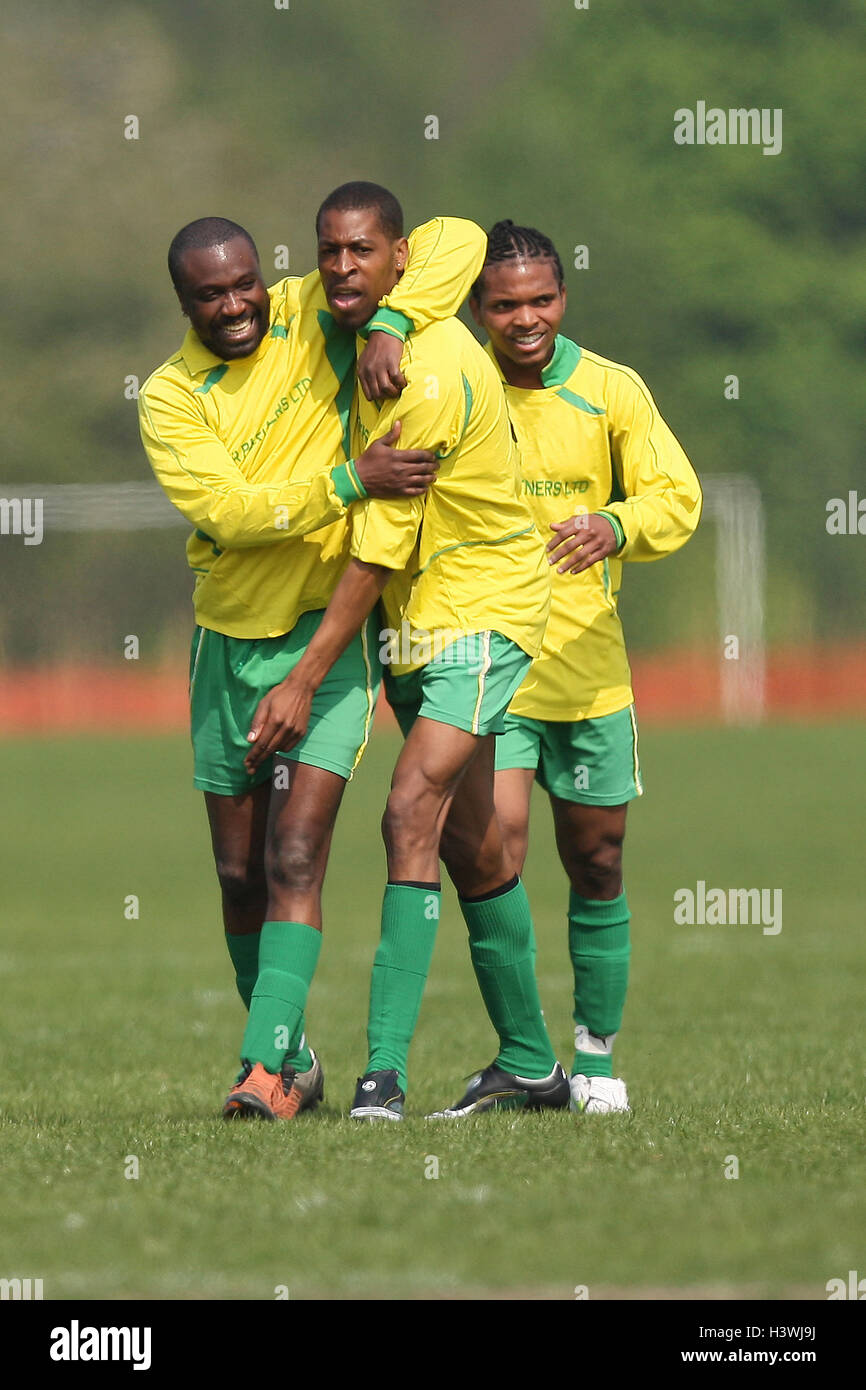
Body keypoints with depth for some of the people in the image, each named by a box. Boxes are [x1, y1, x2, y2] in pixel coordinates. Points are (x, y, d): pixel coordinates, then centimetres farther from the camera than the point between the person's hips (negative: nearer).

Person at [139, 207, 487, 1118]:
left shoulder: (316, 316, -4)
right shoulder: (170, 396, -4)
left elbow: (456, 241, -5)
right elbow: (224, 510, -18)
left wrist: (391, 322, -21)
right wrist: (350, 480, -26)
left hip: (329, 631, -3)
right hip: (227, 640, 3)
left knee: (293, 862, -14)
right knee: (239, 874, 11)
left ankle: (267, 1065, -17)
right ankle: (293, 1056, 29)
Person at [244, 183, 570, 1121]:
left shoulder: (429, 376, -23)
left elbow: (379, 551, -22)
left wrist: (306, 678, -20)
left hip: (479, 614, -10)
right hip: (416, 620, 10)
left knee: (412, 814, -21)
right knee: (470, 846, 13)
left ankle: (384, 1071, -25)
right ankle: (528, 1062, 24)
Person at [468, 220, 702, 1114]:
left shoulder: (612, 392, -1)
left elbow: (676, 496, -4)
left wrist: (617, 524, -25)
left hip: (589, 666, 2)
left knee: (597, 868, 9)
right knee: (498, 845, -17)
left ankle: (596, 1055, 25)